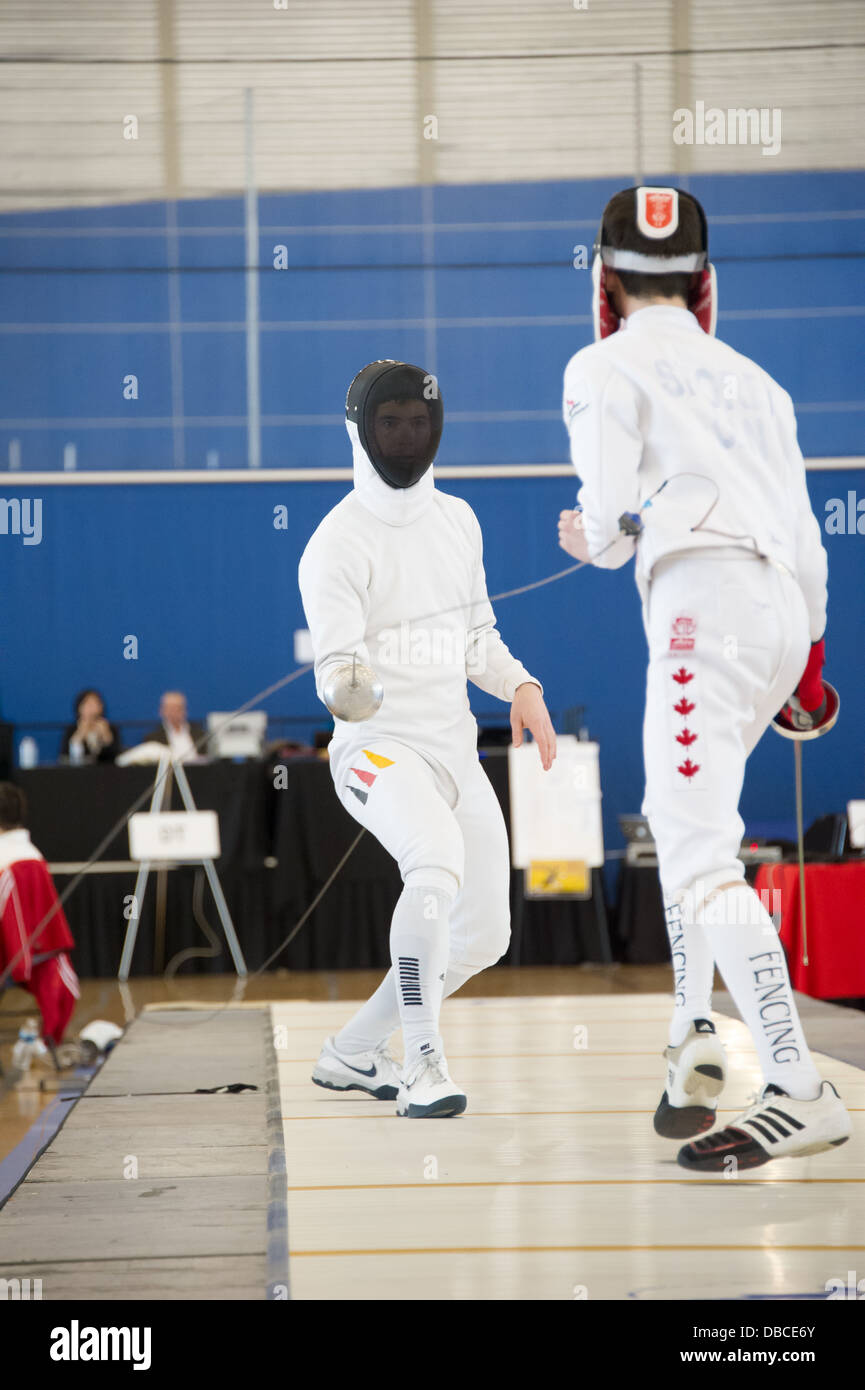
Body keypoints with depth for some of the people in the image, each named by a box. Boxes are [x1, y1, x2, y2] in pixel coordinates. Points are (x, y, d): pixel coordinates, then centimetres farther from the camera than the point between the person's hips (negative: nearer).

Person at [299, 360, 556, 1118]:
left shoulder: (457, 520, 8)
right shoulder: (337, 542, -13)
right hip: (378, 749, -7)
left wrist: (521, 687, 1)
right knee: (437, 865, -35)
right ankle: (423, 1069, -24)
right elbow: (335, 666, -21)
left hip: (456, 751, 7)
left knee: (483, 936, 6)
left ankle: (352, 1053, 25)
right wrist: (347, 689, -44)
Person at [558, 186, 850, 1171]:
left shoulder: (606, 369, 6)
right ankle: (695, 1041, 18)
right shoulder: (750, 377, 25)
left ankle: (799, 1091, -25)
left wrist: (588, 536, 18)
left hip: (702, 600, -8)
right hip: (782, 608, 8)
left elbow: (612, 517, -5)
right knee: (683, 814, 25)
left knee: (699, 859, -13)